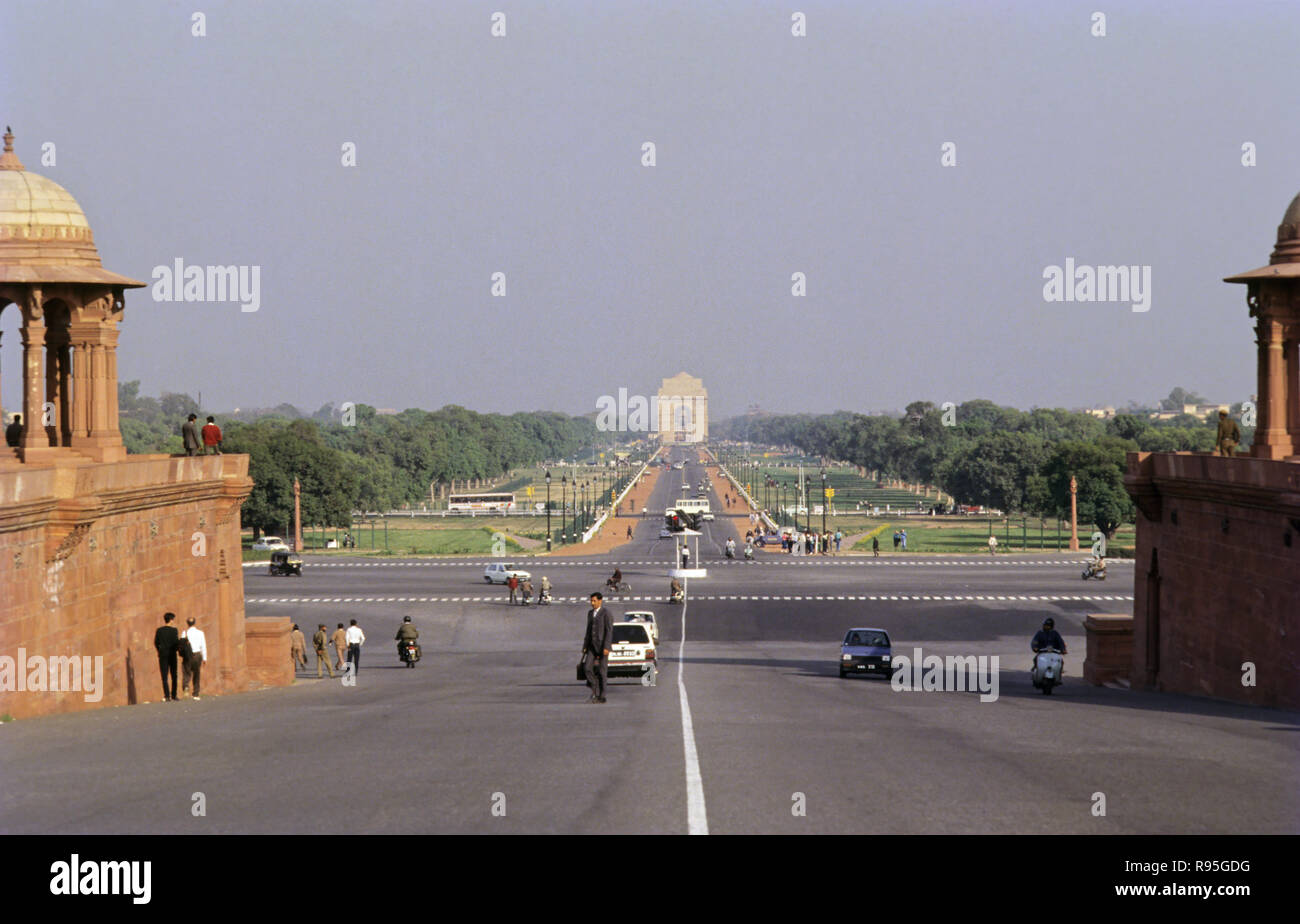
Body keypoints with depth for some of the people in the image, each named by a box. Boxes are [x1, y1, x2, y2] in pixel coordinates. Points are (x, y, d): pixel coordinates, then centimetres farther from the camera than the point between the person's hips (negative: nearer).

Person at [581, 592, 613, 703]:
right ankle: (595, 692, 7)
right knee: (587, 668, -6)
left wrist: (606, 647, -21)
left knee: (602, 671, -2)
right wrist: (585, 646, 12)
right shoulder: (590, 613, 13)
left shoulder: (606, 613, -9)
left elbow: (609, 631, -14)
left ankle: (601, 696, 5)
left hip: (602, 646, -6)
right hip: (592, 646, 6)